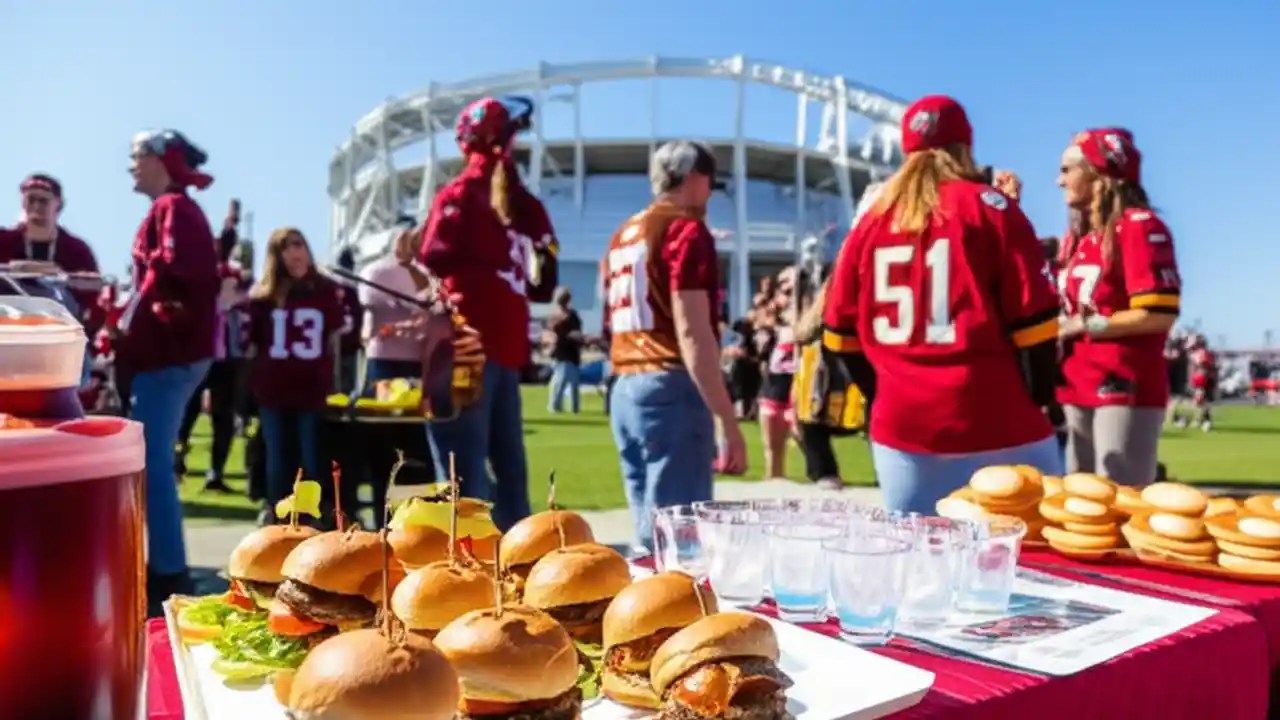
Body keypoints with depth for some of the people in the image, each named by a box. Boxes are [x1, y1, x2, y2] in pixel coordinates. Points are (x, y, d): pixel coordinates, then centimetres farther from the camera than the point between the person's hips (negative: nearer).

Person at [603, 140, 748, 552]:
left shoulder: (623, 235, 18)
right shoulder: (687, 231, -7)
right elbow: (692, 335, -17)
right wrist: (729, 423, -17)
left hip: (626, 390, 9)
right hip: (671, 390, -9)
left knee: (648, 537, 14)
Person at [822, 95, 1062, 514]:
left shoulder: (870, 221, 10)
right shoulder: (988, 207, -2)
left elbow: (841, 333, 11)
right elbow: (1033, 321, -7)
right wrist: (1038, 398, 5)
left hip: (900, 427, 4)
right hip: (994, 425, -4)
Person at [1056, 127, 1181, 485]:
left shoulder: (1139, 226, -7)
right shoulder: (1077, 238, 17)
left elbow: (1159, 316, -16)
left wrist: (1088, 326, -12)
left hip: (1124, 390, -8)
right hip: (1077, 393, 8)